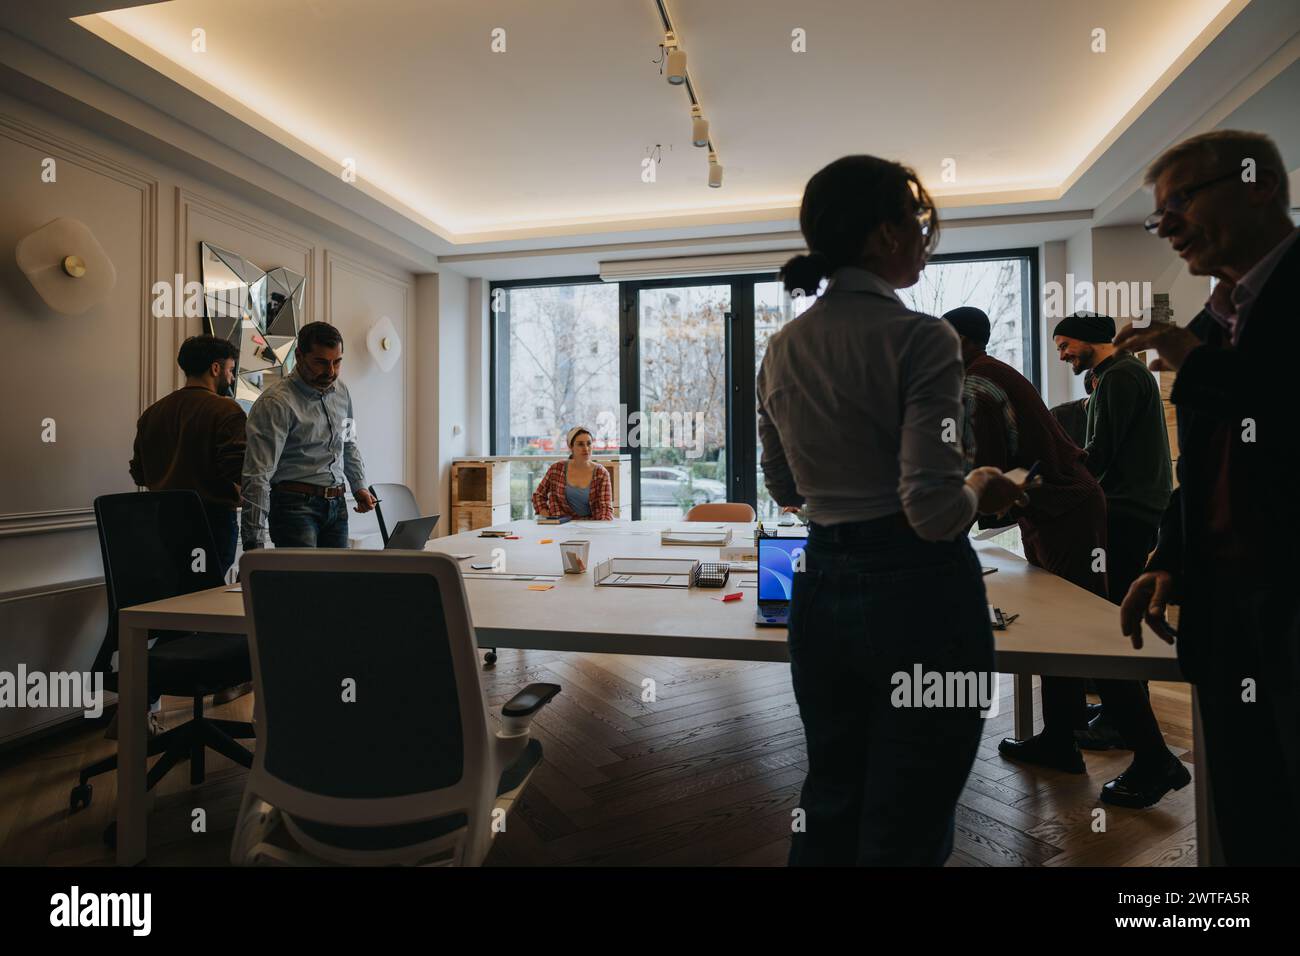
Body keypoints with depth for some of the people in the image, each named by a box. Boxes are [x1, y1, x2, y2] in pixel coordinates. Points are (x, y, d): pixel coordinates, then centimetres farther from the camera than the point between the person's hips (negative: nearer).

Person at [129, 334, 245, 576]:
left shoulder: (151, 412, 11)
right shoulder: (226, 410, -10)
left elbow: (139, 475, 15)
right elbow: (237, 469, -18)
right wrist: (238, 497, 0)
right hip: (214, 517, -6)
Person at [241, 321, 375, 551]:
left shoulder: (341, 392, 9)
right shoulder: (276, 403, -14)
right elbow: (257, 476, -17)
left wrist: (359, 487, 12)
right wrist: (253, 542, -20)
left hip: (337, 505, 6)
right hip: (296, 505, -6)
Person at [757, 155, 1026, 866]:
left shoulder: (781, 349, 4)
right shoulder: (921, 339, -15)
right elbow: (936, 512, -20)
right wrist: (982, 490, 0)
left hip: (821, 588, 6)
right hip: (920, 593, -6)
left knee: (828, 804, 25)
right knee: (907, 830, 15)